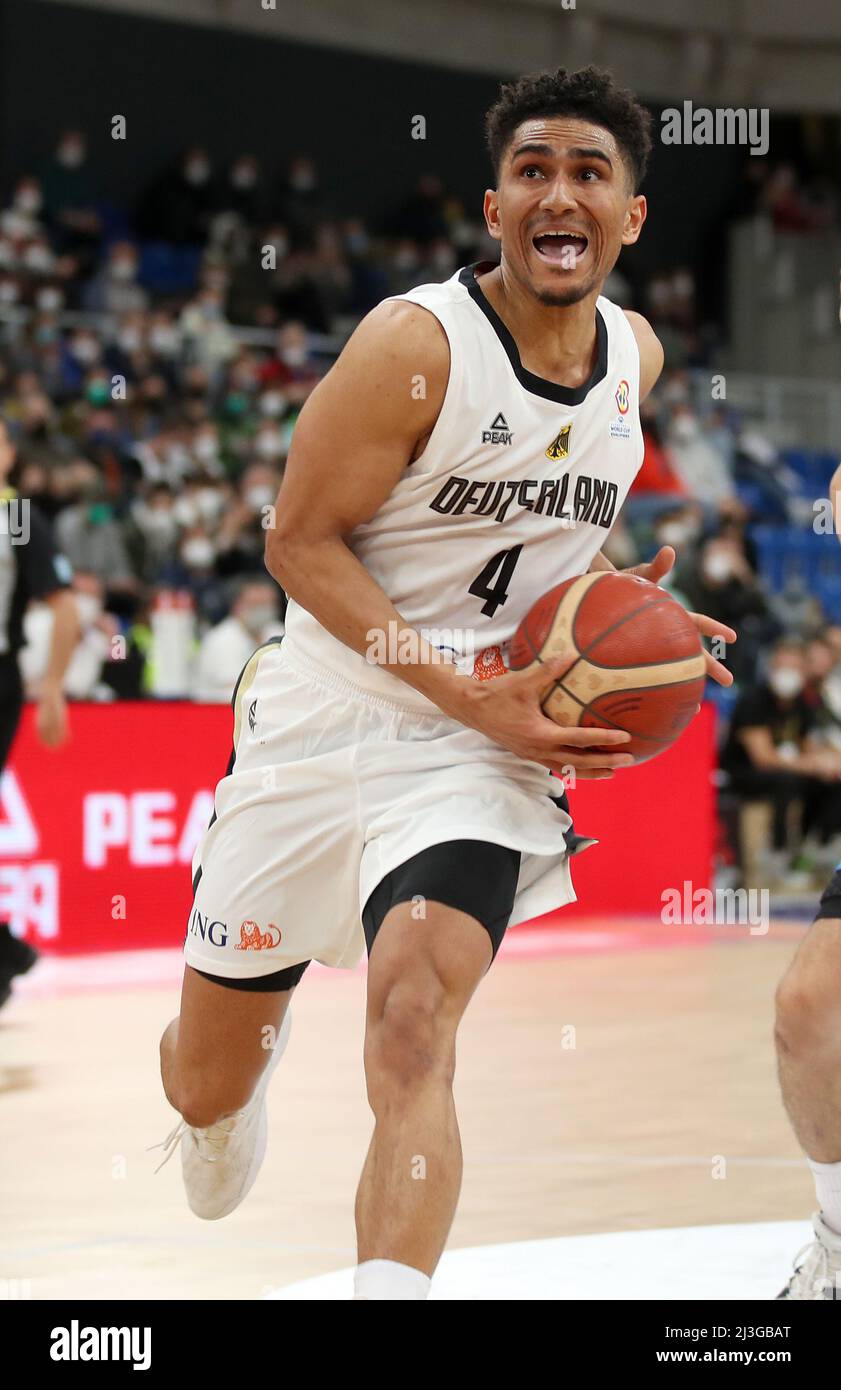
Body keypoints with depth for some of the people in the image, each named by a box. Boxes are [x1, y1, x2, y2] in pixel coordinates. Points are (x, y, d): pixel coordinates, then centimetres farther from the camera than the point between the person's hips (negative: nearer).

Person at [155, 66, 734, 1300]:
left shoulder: (637, 354, 2)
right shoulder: (417, 343, -17)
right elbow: (301, 541, -14)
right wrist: (466, 693, -21)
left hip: (482, 744, 2)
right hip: (324, 721, -2)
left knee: (414, 1032, -23)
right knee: (205, 1083, 12)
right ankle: (254, 1048, 50)